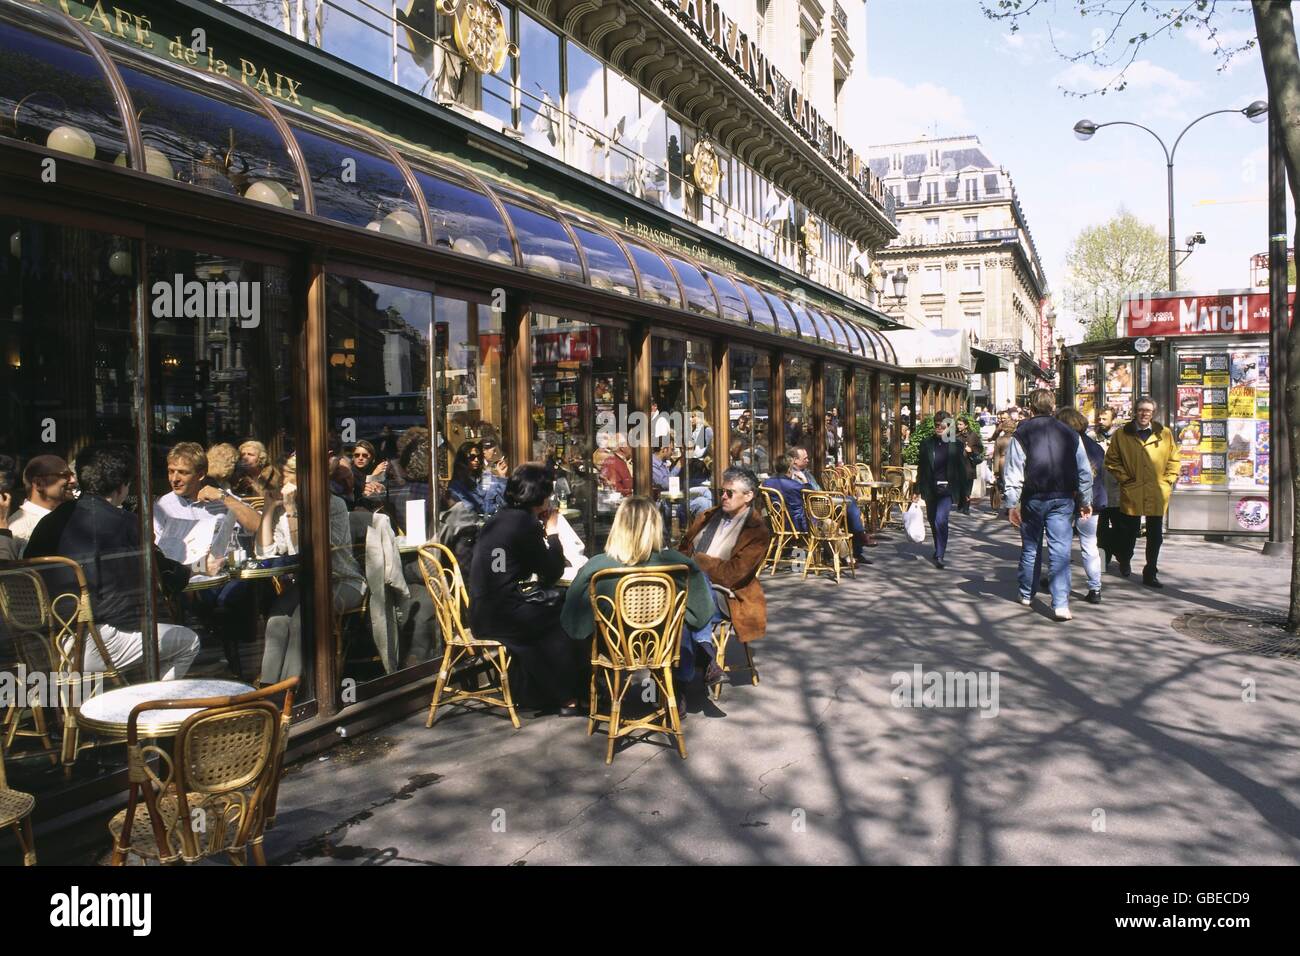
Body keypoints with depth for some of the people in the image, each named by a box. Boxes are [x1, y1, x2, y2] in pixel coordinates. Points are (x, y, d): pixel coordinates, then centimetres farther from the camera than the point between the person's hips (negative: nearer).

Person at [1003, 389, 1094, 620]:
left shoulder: (1021, 434, -3)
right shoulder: (1070, 434, 4)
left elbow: (1013, 472, -6)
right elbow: (1084, 472, 9)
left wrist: (1012, 504, -2)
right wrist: (1085, 501, 17)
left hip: (1033, 499, 0)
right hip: (1063, 498, 0)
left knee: (1030, 548, 15)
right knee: (1060, 550, -3)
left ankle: (1026, 594, 29)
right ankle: (1061, 604, -11)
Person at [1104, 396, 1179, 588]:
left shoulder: (1165, 434, 6)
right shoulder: (1121, 435, 2)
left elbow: (1173, 459, 12)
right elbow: (1112, 460, 5)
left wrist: (1168, 480, 2)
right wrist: (1124, 478, -3)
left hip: (1158, 494, 1)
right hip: (1131, 493, -1)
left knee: (1155, 536, 5)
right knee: (1129, 532, 8)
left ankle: (1150, 574, 16)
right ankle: (1125, 561, 37)